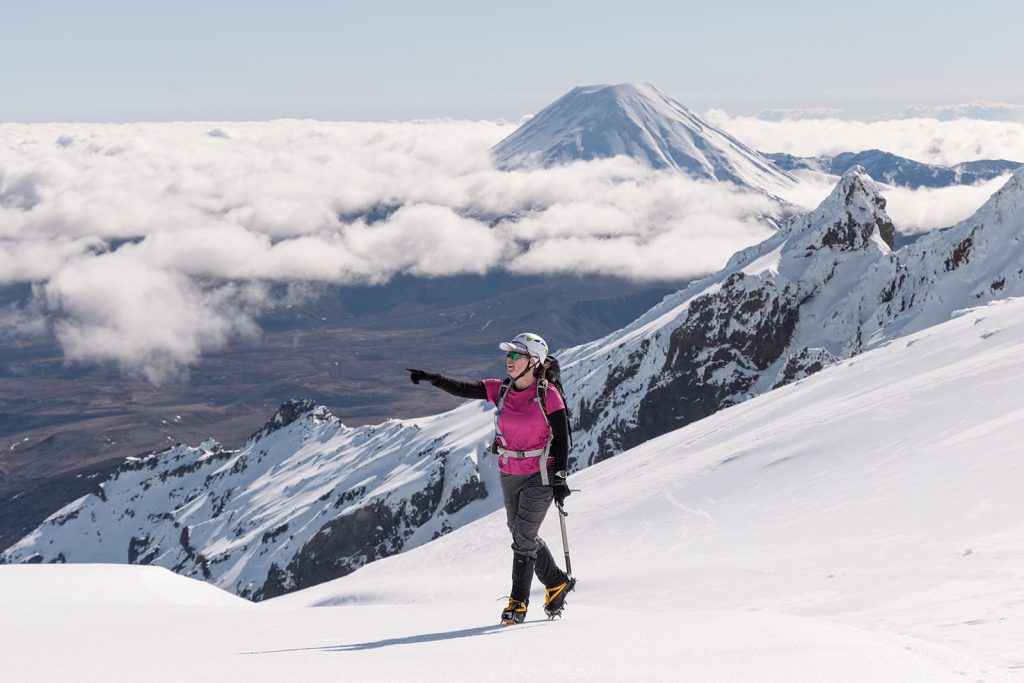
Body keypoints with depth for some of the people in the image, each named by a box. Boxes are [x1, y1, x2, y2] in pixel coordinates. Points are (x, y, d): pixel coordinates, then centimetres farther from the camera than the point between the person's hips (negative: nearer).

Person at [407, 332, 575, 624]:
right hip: (510, 475, 6)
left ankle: (518, 602, 0)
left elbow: (562, 438, -10)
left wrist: (560, 477, -13)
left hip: (540, 475, -6)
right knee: (522, 536, 13)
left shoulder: (548, 395, -13)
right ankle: (557, 584, 32)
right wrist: (432, 378, -26)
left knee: (523, 536, -9)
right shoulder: (501, 390, 0)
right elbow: (463, 389, -10)